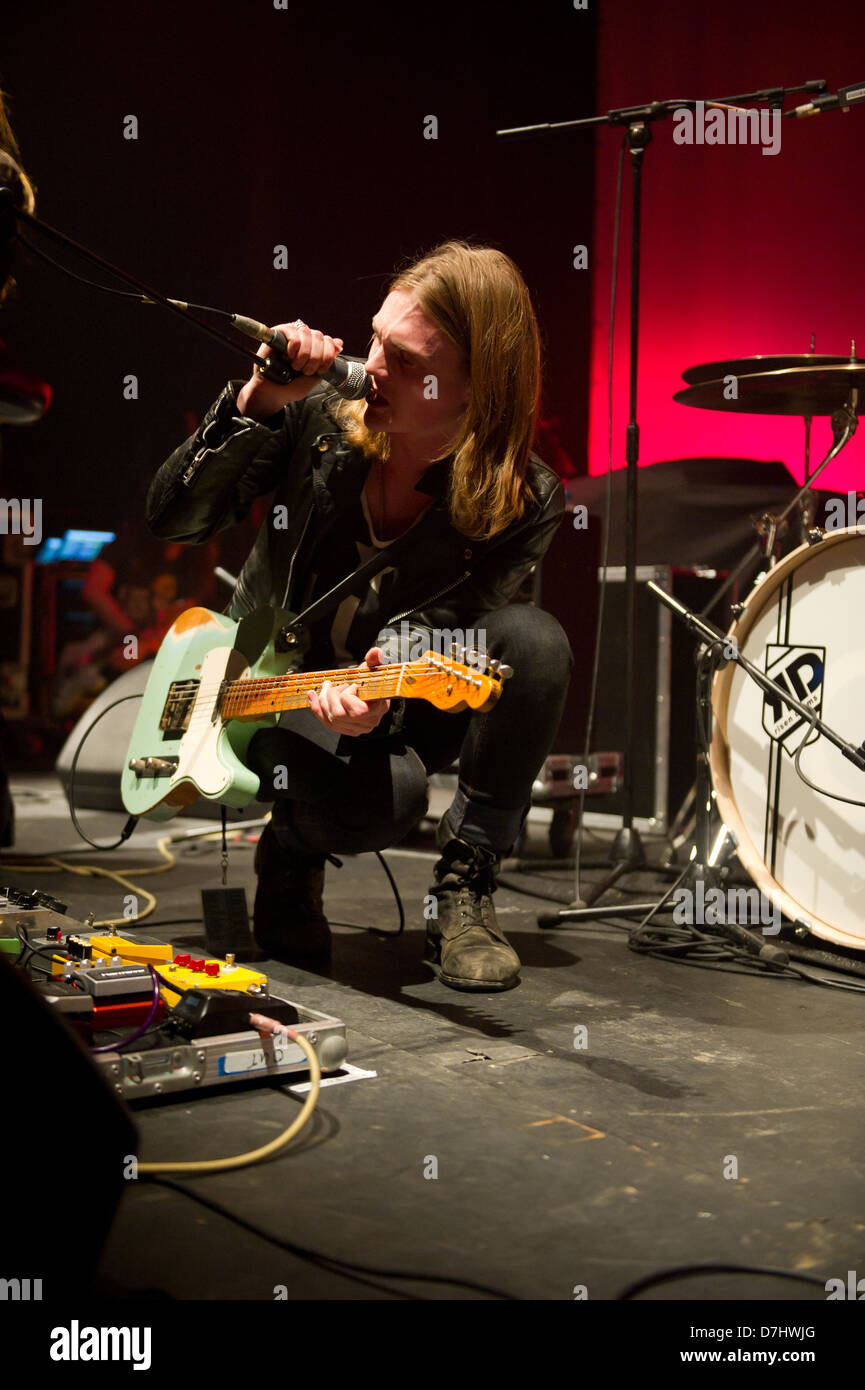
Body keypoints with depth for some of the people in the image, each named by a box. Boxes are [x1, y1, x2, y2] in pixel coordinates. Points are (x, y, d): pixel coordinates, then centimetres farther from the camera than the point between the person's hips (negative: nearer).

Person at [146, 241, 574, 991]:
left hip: (400, 704, 1)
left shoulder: (523, 501, -17)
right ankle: (293, 850, 6)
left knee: (536, 641, -30)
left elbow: (424, 646, -21)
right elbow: (173, 516, -14)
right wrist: (257, 403, -27)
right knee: (385, 798, -34)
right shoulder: (321, 415, -13)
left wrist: (379, 698, -45)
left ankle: (463, 887, -14)